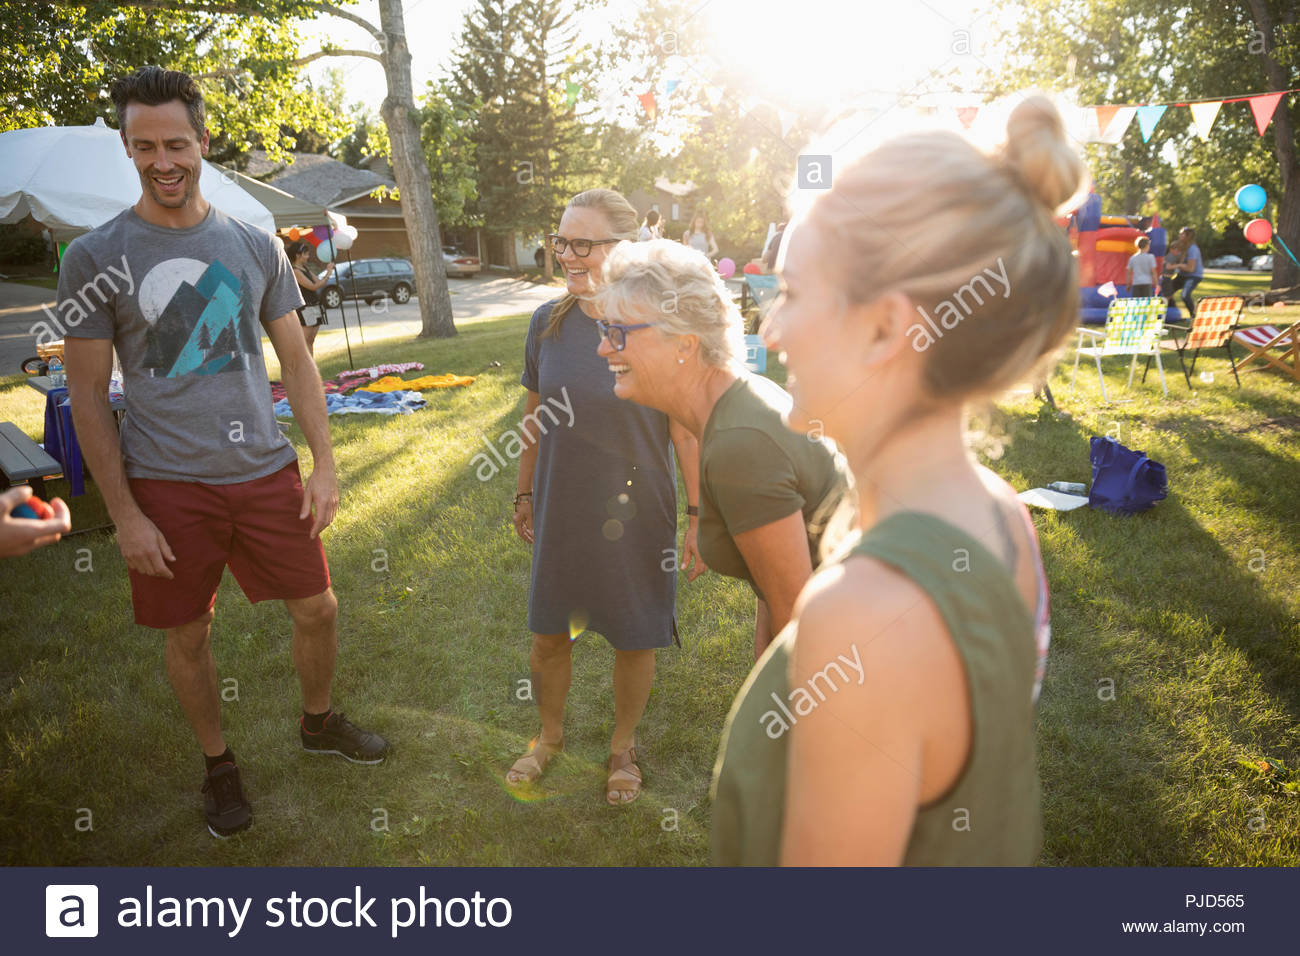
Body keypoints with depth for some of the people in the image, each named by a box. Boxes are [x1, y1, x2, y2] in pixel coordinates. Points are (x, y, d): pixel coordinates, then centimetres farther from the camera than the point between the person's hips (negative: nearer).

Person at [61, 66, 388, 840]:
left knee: (318, 609, 11)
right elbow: (88, 396, -3)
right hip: (167, 486, -2)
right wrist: (124, 515, -8)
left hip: (266, 471, 3)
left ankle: (320, 723, 38)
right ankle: (219, 764, 33)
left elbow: (297, 362, 8)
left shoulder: (256, 246, 5)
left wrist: (324, 465, 2)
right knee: (188, 636, 10)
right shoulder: (96, 258, -4)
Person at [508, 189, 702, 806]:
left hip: (636, 517, -3)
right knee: (548, 635, 15)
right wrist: (524, 493, 13)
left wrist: (699, 513, -6)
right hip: (560, 513, 3)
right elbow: (535, 419, 8)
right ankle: (550, 736, 43)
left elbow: (687, 431, -9)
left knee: (634, 640, 13)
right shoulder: (549, 322, -3)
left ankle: (623, 747, 39)